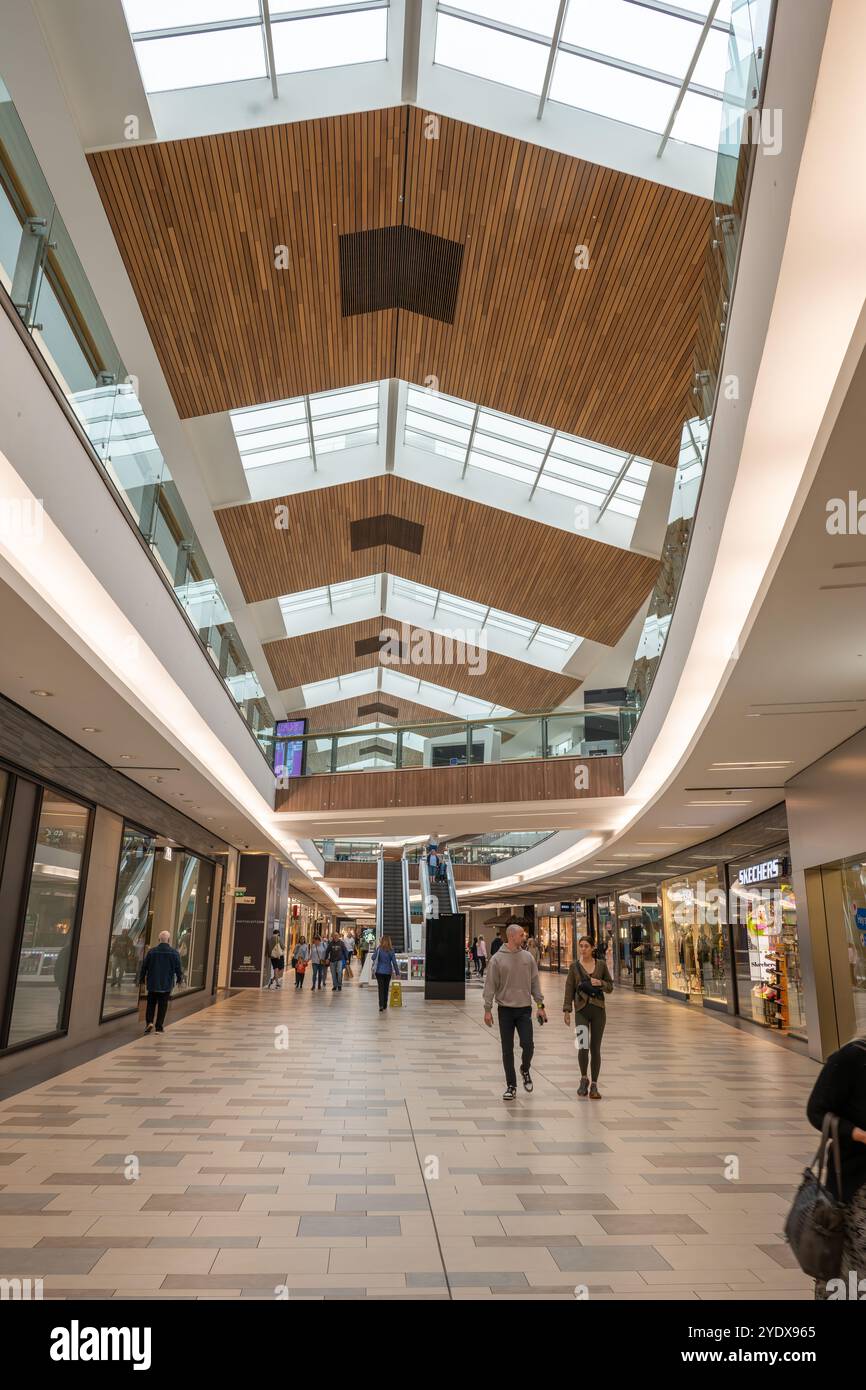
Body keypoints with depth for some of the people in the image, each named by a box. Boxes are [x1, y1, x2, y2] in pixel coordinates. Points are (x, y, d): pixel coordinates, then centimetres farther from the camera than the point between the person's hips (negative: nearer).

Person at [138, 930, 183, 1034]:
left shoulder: (152, 951, -4)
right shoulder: (174, 953, -6)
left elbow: (144, 967, 2)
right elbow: (178, 968, -2)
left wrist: (141, 979, 15)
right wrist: (180, 979, 13)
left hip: (152, 983, 1)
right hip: (166, 984, -1)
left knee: (151, 1003, 15)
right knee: (162, 1005, 6)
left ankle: (149, 1022, -1)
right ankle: (159, 1027, 7)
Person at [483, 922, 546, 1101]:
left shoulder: (527, 957, 4)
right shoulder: (497, 959, -5)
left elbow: (535, 983, 8)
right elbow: (490, 985, -4)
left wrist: (540, 1005, 4)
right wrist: (488, 1009, -7)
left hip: (524, 1009, 2)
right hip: (505, 1009, -2)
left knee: (528, 1045, -7)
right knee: (507, 1050, 4)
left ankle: (525, 1070, 24)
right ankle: (511, 1086, 18)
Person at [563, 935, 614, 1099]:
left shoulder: (601, 964, 4)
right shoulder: (575, 966, 2)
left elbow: (610, 987, 10)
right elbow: (569, 989, 2)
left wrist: (600, 983, -11)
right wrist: (566, 1010, -3)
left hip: (598, 1009, 1)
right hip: (581, 1010, -1)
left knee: (595, 1049, 4)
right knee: (583, 1047, -12)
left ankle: (594, 1086, 16)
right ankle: (584, 1079, 13)